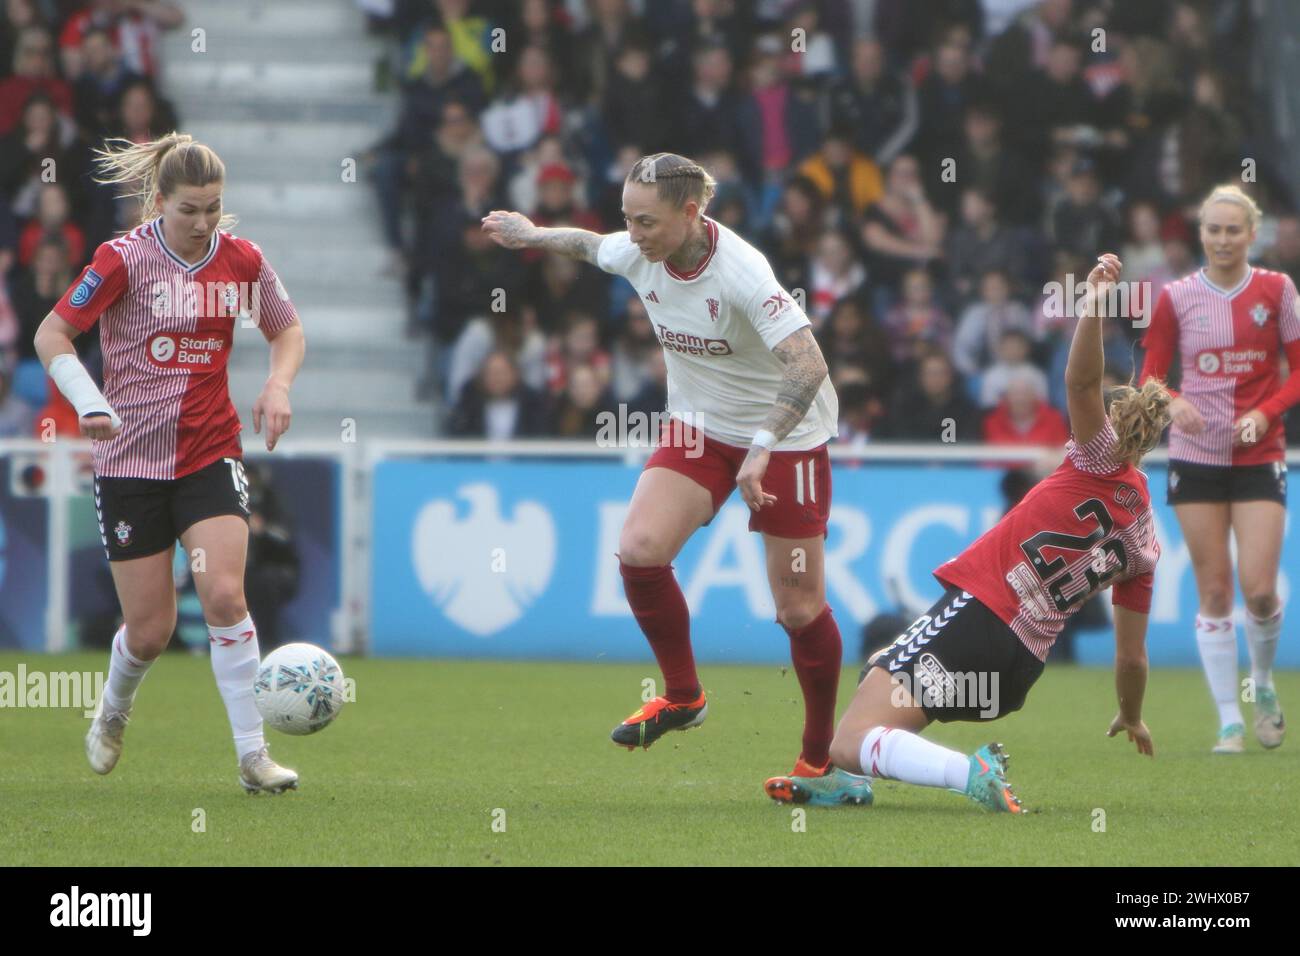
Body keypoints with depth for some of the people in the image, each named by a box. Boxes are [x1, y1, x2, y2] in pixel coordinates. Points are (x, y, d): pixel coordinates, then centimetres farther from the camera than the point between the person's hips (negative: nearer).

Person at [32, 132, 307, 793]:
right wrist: (89, 402, -22)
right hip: (131, 459, -2)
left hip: (211, 453, 2)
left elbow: (286, 327, 15)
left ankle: (253, 755, -12)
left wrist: (278, 384, -4)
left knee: (224, 595, -18)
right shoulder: (124, 259, -12)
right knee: (150, 628, 2)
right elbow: (52, 334, -8)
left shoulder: (240, 259, -2)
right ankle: (112, 715, 36)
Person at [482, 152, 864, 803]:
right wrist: (532, 235, 31)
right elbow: (589, 244, 15)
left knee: (799, 607, -2)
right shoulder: (635, 255, -10)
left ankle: (822, 758, 17)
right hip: (699, 426, 6)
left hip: (787, 433, -5)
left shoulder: (742, 272, -30)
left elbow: (808, 363, -37)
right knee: (639, 547, -17)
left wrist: (764, 447, -45)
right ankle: (682, 696, 4)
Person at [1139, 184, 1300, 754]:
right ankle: (1230, 722, 6)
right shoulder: (1176, 298, 2)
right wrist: (1171, 403, -16)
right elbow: (1151, 373, 6)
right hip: (1195, 456, 1)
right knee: (1213, 590, 0)